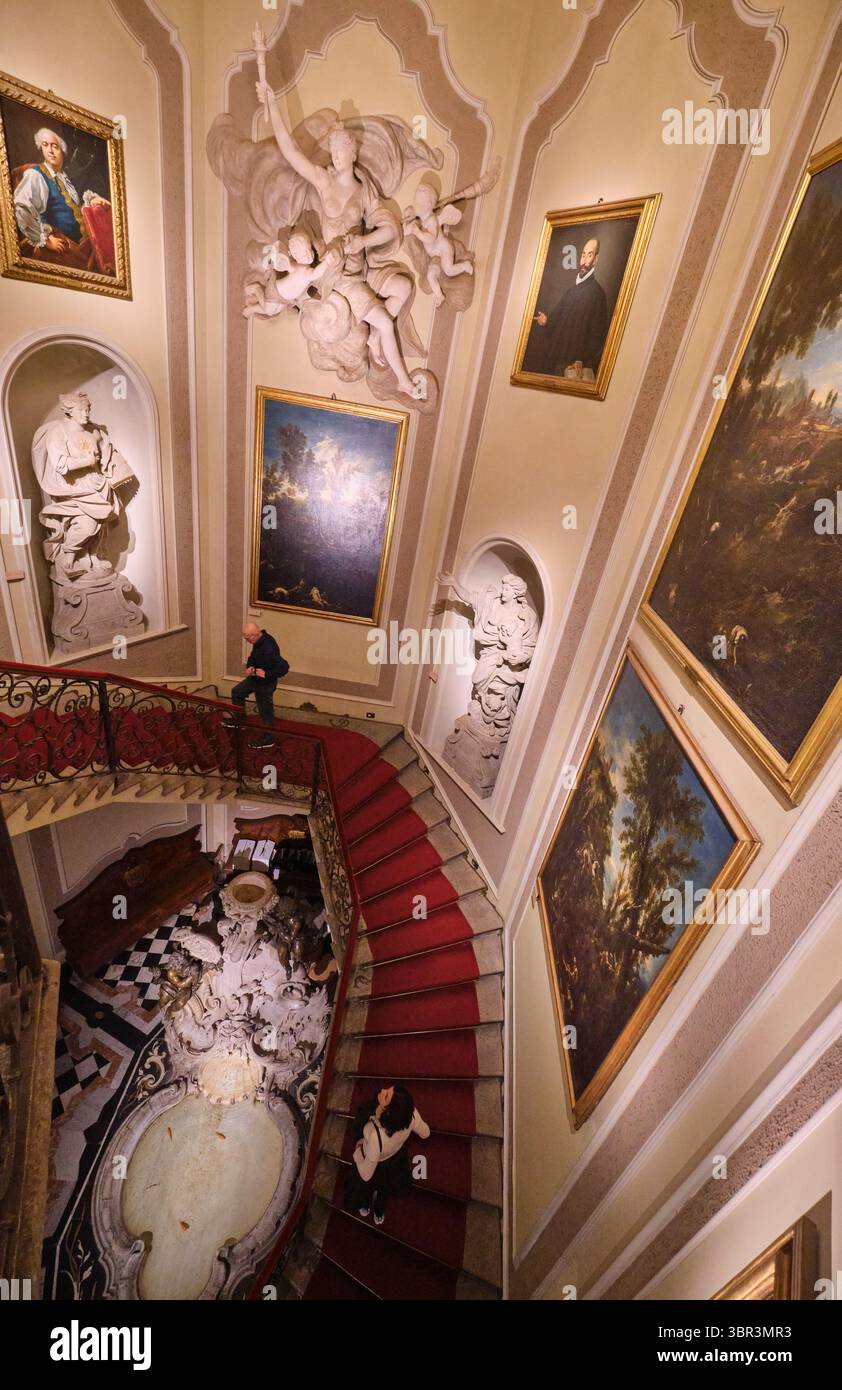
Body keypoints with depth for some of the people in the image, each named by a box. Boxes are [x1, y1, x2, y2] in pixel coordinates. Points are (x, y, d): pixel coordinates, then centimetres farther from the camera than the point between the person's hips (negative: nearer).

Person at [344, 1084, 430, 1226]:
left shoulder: (376, 1137, -50)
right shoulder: (410, 1112, -40)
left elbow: (366, 1175, -30)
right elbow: (425, 1133, -15)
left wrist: (357, 1150, -12)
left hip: (378, 1169, -3)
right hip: (396, 1159, 4)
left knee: (365, 1186, 36)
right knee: (385, 1189, 39)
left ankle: (365, 1207, 67)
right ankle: (379, 1214, 68)